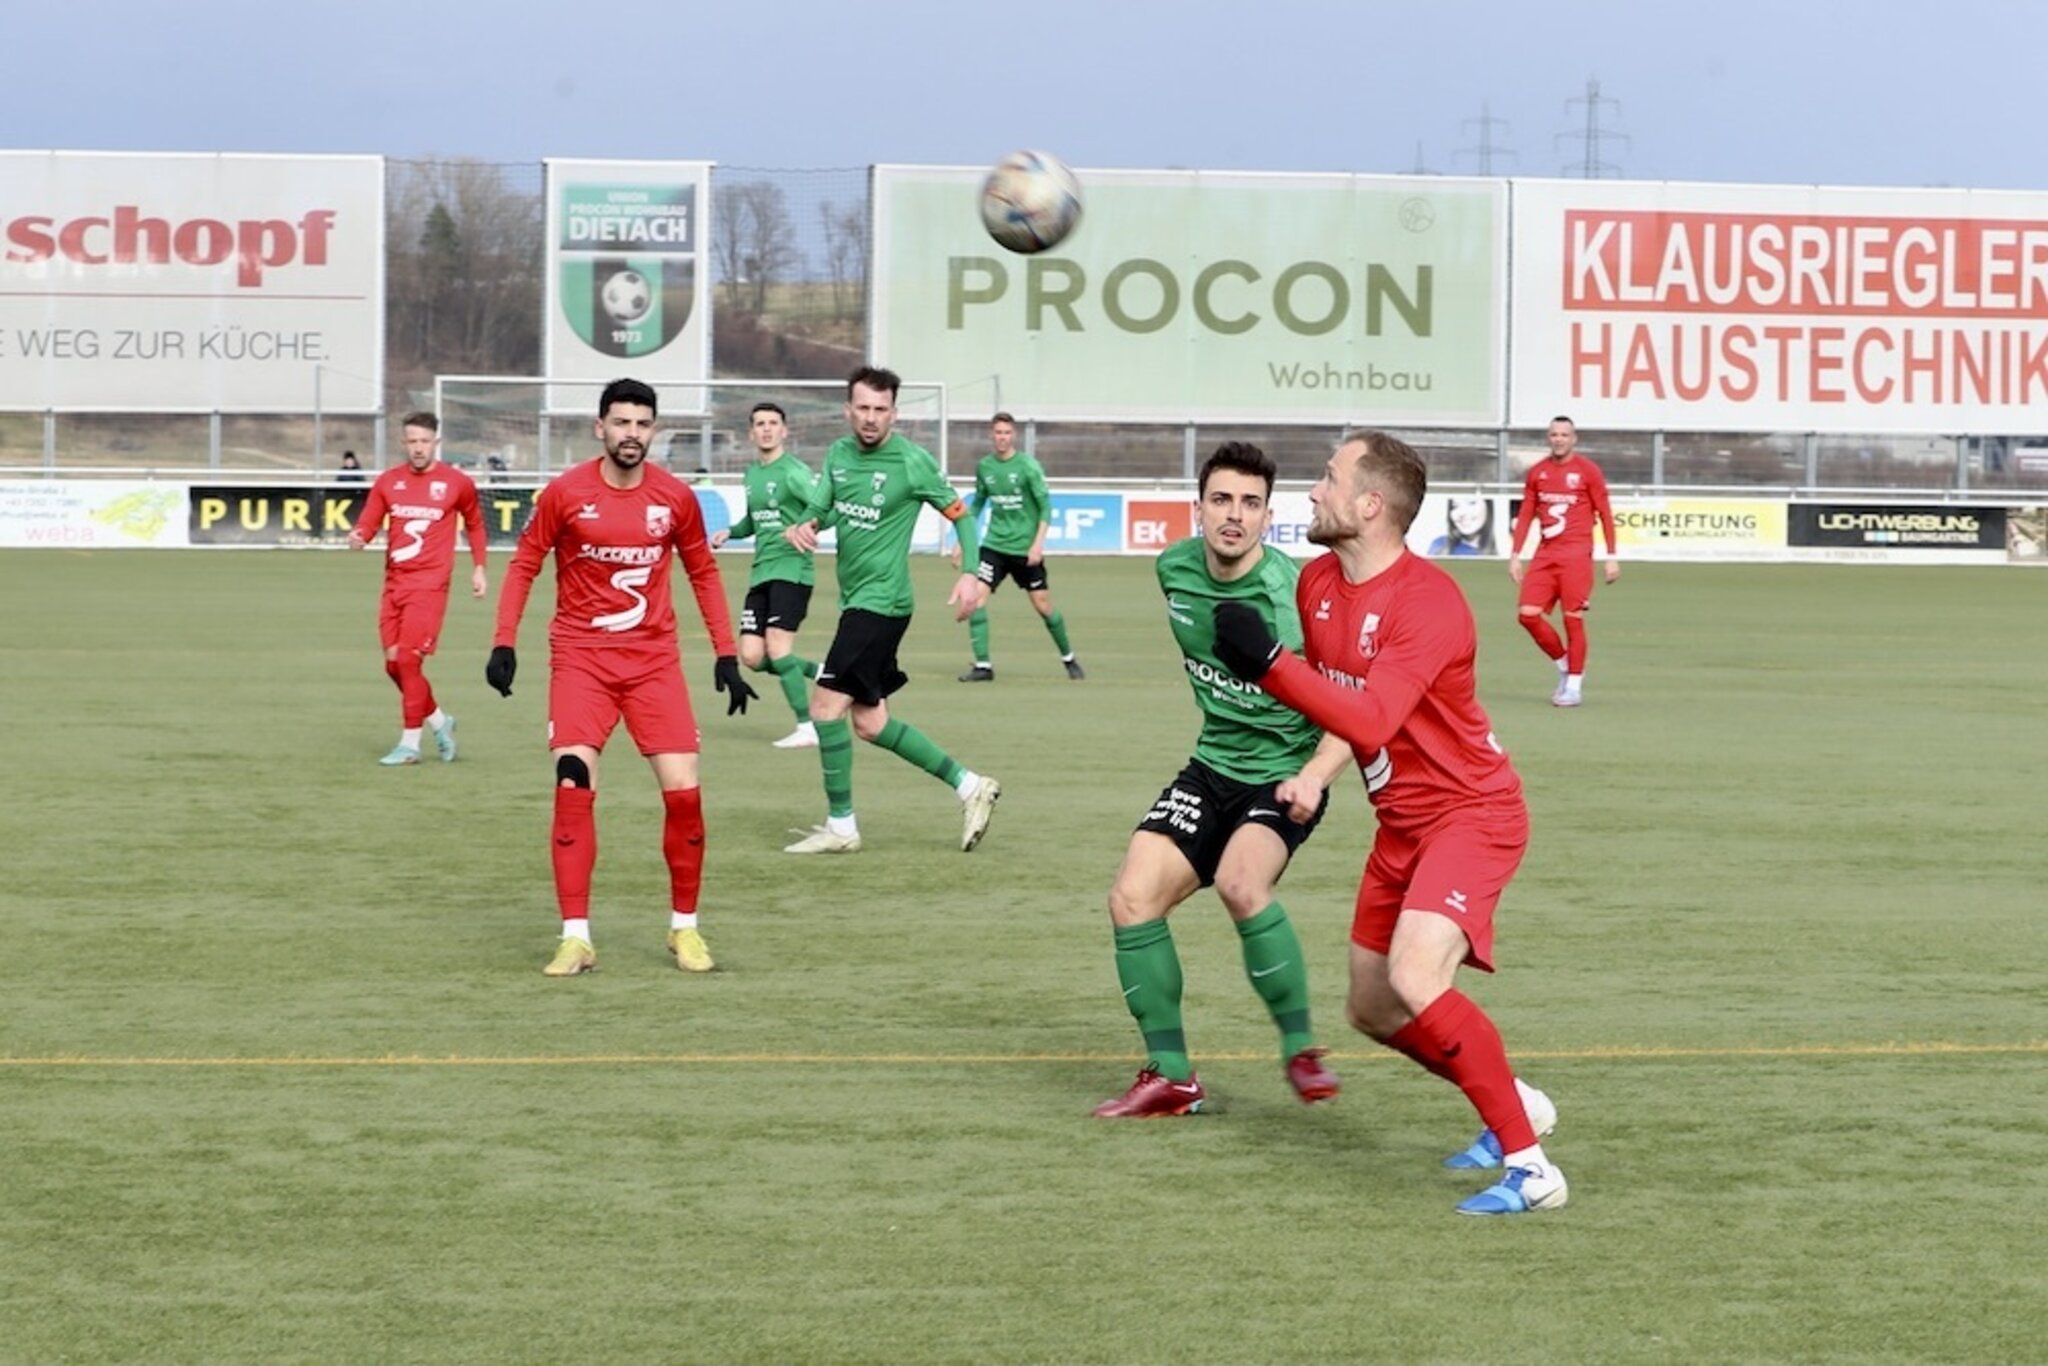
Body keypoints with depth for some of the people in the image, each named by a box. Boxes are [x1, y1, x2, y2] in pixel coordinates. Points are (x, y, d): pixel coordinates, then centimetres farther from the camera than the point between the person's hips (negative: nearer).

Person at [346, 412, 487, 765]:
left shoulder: (456, 483, 1)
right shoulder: (388, 481, 8)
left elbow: (474, 524, 15)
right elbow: (368, 523, 4)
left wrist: (479, 568, 13)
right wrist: (359, 536, -19)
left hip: (429, 584, -5)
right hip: (394, 583, 5)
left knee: (408, 659, -13)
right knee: (394, 664, 5)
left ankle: (409, 743, -5)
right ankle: (438, 721, 28)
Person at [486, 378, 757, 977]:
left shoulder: (675, 496, 1)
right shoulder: (564, 493, -5)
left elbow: (703, 572, 12)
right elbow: (524, 563, 5)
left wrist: (726, 654, 9)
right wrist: (504, 641, -3)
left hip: (654, 659, 2)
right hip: (580, 658, -2)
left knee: (683, 790, -6)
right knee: (573, 785, -16)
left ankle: (685, 927, 13)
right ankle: (575, 937, -9)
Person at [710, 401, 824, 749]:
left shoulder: (794, 471, -7)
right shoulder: (752, 474, 16)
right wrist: (730, 532, 12)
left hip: (791, 568, -8)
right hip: (761, 573, 8)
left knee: (777, 647, -16)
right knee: (752, 656, -2)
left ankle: (807, 727, -9)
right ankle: (819, 673, 18)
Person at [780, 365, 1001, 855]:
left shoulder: (912, 462, -11)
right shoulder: (839, 454, 8)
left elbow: (960, 514, -5)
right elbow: (820, 506, 13)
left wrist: (972, 574, -18)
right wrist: (802, 526, -12)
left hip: (881, 602, -8)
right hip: (856, 600, 8)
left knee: (827, 706, -12)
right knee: (869, 721, 12)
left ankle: (840, 826, -1)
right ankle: (969, 786, 20)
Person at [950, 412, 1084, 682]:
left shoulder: (1028, 466, -9)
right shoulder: (984, 467, 3)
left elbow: (1046, 505, -8)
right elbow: (977, 504, 16)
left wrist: (1038, 543, -17)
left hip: (1025, 548, -3)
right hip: (994, 545, 3)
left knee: (1043, 605, 3)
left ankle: (1068, 659, 24)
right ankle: (982, 666, -8)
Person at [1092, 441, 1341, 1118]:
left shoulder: (1294, 594, -23)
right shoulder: (1174, 569, -3)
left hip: (1281, 775, -6)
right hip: (1212, 765, 6)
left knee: (1240, 881, -32)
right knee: (1133, 897, -7)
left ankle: (1301, 1052, -13)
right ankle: (1169, 1076, 6)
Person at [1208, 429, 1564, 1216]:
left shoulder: (1428, 602, -25)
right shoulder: (1318, 583, 3)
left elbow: (1371, 721, -35)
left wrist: (1269, 663, -37)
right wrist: (1314, 774, 4)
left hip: (1470, 813, -9)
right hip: (1400, 823, 9)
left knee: (1415, 978, -28)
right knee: (1373, 1011, 13)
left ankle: (1529, 1166, -21)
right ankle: (1517, 1107, 34)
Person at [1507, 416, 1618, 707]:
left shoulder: (1588, 471, -1)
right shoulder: (1537, 472, 11)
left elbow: (1605, 515, 1)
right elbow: (1525, 515, 15)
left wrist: (1612, 557, -3)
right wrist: (1515, 555, 9)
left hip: (1576, 554, -4)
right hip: (1545, 553, 4)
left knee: (1573, 617, -7)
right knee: (1528, 613, -6)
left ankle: (1573, 686, 3)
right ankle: (1563, 664, 15)